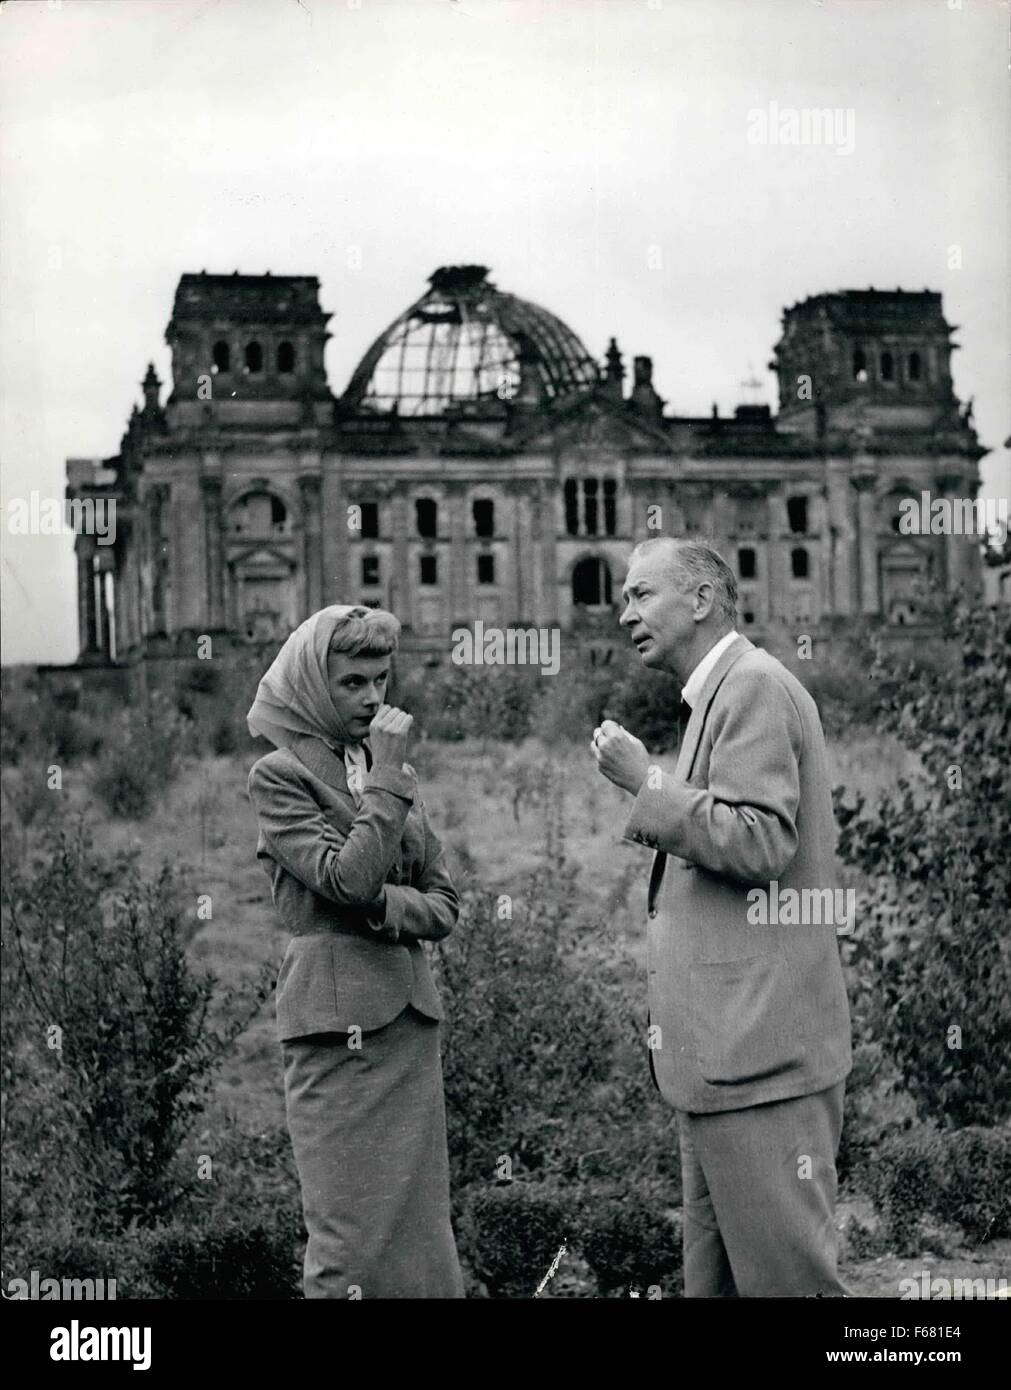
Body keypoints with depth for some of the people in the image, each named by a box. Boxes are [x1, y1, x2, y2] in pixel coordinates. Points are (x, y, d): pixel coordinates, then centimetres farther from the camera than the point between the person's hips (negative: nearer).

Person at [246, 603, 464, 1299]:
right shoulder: (280, 775, -4)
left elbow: (444, 901, 12)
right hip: (339, 1020, -6)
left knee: (421, 1222, 7)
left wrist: (387, 905, -9)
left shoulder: (392, 771, 15)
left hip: (411, 1015, 6)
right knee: (352, 1239, -6)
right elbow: (348, 880, -17)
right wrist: (388, 777, -13)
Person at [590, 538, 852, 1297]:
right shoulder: (723, 694, 21)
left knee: (786, 1276, -6)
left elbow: (759, 842, -19)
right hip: (725, 1050, 10)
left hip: (759, 1049, -10)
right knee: (715, 1277, 12)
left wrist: (646, 783, -13)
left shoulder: (754, 686, -10)